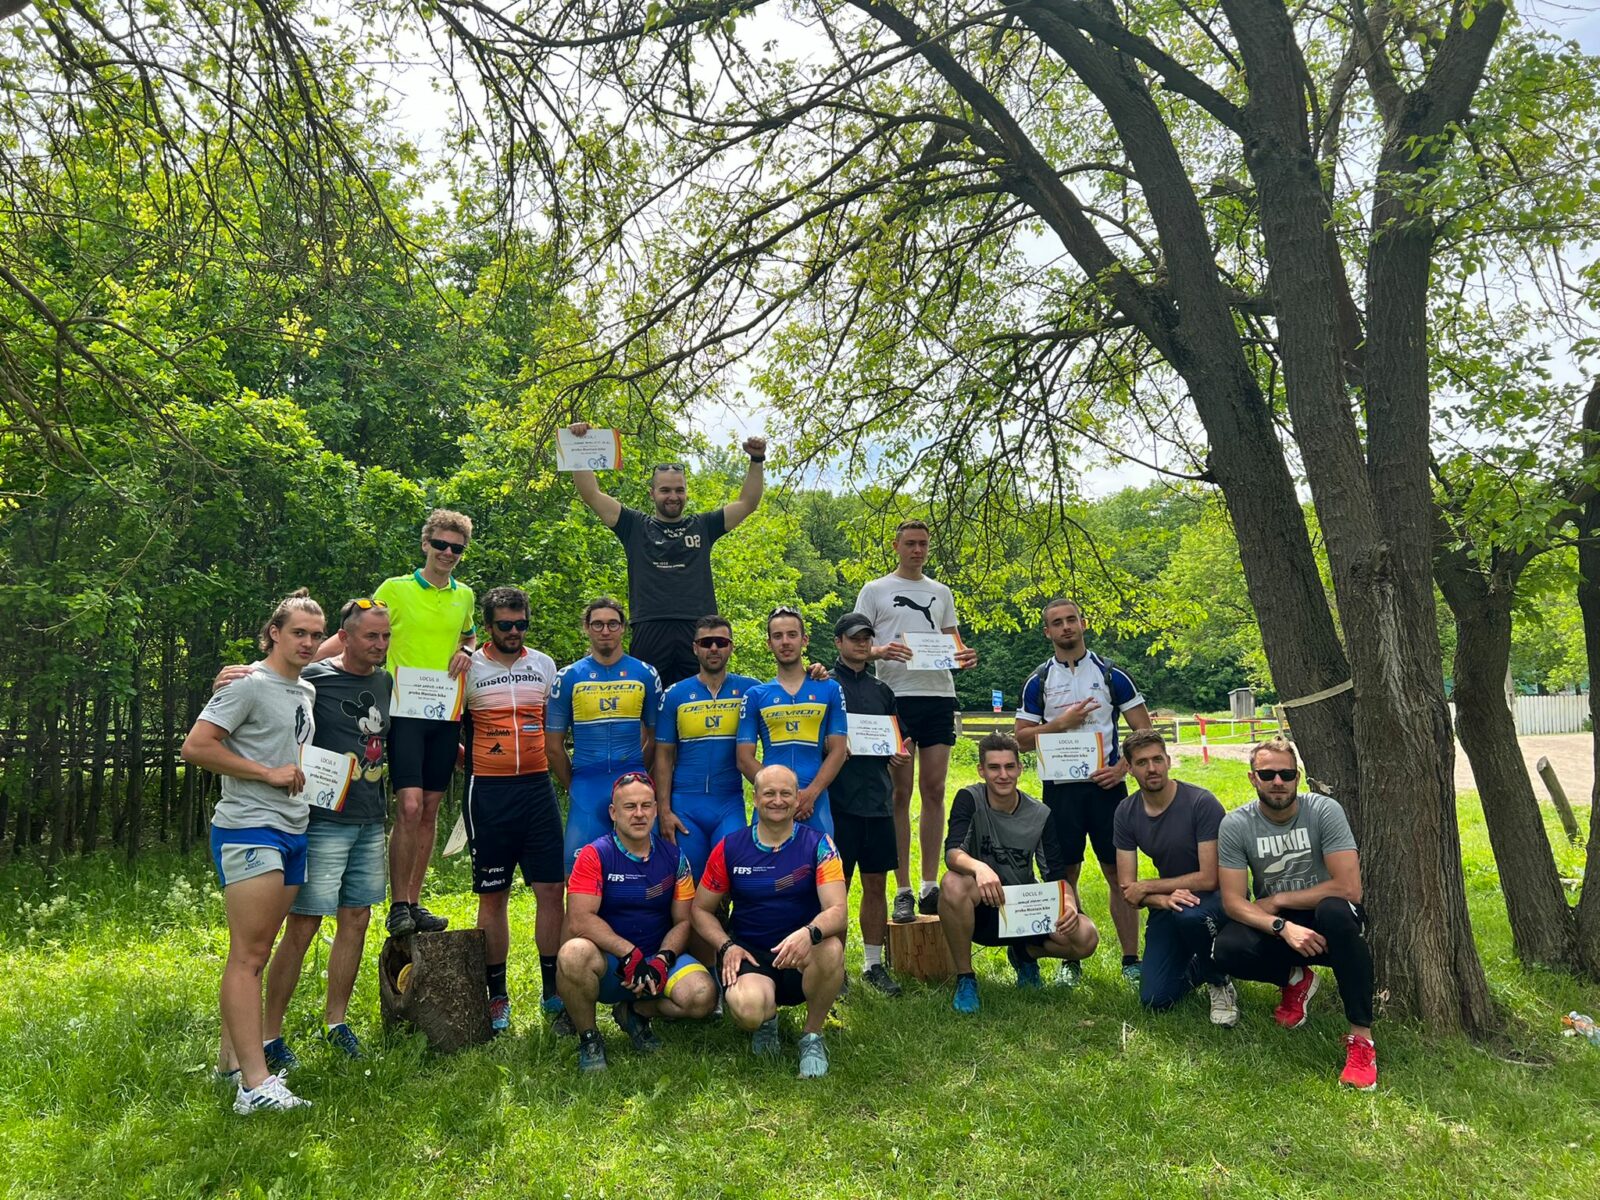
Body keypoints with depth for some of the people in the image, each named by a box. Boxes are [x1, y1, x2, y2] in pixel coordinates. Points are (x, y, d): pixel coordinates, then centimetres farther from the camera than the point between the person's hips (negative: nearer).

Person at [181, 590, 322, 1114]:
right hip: (249, 830, -9)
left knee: (259, 952, 14)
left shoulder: (307, 692, 16)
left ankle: (231, 1057, 26)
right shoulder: (250, 685, -9)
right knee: (247, 955, -9)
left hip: (293, 831, 9)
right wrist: (269, 773, -15)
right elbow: (195, 747, -17)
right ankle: (255, 1084, -10)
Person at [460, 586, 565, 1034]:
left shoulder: (544, 665, 9)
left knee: (551, 890, 0)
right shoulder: (469, 669, 1)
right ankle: (497, 997, 15)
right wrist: (472, 764, -3)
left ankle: (552, 991, 10)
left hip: (538, 788, 2)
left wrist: (550, 761, 8)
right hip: (488, 793, -2)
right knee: (493, 896, 5)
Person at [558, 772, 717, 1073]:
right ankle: (588, 1039, -7)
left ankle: (636, 1012, 8)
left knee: (702, 995, -25)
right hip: (608, 963, -2)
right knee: (575, 953, -36)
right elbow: (580, 920, -17)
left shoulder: (673, 857, 5)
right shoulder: (594, 856, -6)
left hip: (658, 959, 3)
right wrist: (629, 954, -24)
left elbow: (683, 921, 5)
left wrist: (662, 960, -14)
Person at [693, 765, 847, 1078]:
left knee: (831, 949, -35)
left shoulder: (818, 844, -5)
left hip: (802, 958, 0)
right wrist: (726, 946, -11)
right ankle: (767, 1019, 9)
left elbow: (837, 910, -16)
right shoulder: (730, 849, 0)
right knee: (748, 1010, -33)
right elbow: (701, 910, 8)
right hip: (749, 954, 0)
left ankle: (813, 1036, -6)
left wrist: (809, 933, -38)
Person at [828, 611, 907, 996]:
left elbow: (896, 742, 20)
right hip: (839, 801, -5)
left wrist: (897, 752, -1)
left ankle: (873, 963, 22)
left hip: (878, 801, 5)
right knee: (837, 887, 0)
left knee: (876, 884, 10)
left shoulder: (882, 690, 15)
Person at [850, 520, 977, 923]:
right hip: (896, 696, -4)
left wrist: (965, 656, -3)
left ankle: (930, 887, 13)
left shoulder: (941, 592, 18)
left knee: (934, 791, 5)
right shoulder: (875, 590, 7)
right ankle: (903, 890, 5)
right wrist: (880, 651, -19)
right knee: (901, 793, -2)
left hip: (939, 695, 4)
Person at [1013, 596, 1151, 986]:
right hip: (1060, 788, 1)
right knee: (1065, 874, 5)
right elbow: (1021, 738, 3)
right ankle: (1071, 961, 16)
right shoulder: (1039, 681, 5)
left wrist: (1122, 767, -10)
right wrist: (1061, 723, -11)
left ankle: (1131, 960, 12)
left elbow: (1143, 729, 4)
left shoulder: (1110, 675, 3)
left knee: (1119, 872, 2)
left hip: (1105, 783, 0)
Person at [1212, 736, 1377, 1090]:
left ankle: (1361, 1036, -26)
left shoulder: (1324, 810, -15)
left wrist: (1278, 900, -15)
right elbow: (1233, 901, -15)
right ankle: (1295, 978, 6)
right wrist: (1283, 927, -32)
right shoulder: (1235, 825, -11)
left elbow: (1349, 888, -22)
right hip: (1272, 928, 2)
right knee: (1226, 950, -29)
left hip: (1324, 926, -1)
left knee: (1334, 910, -37)